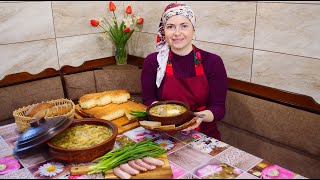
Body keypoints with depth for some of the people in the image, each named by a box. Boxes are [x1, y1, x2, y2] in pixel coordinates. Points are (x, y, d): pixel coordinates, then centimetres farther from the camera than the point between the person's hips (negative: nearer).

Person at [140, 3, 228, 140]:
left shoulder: (213, 62, -4)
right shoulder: (152, 62, -1)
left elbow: (219, 107, -4)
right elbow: (148, 100, 4)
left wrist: (201, 116, -25)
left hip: (204, 135, 0)